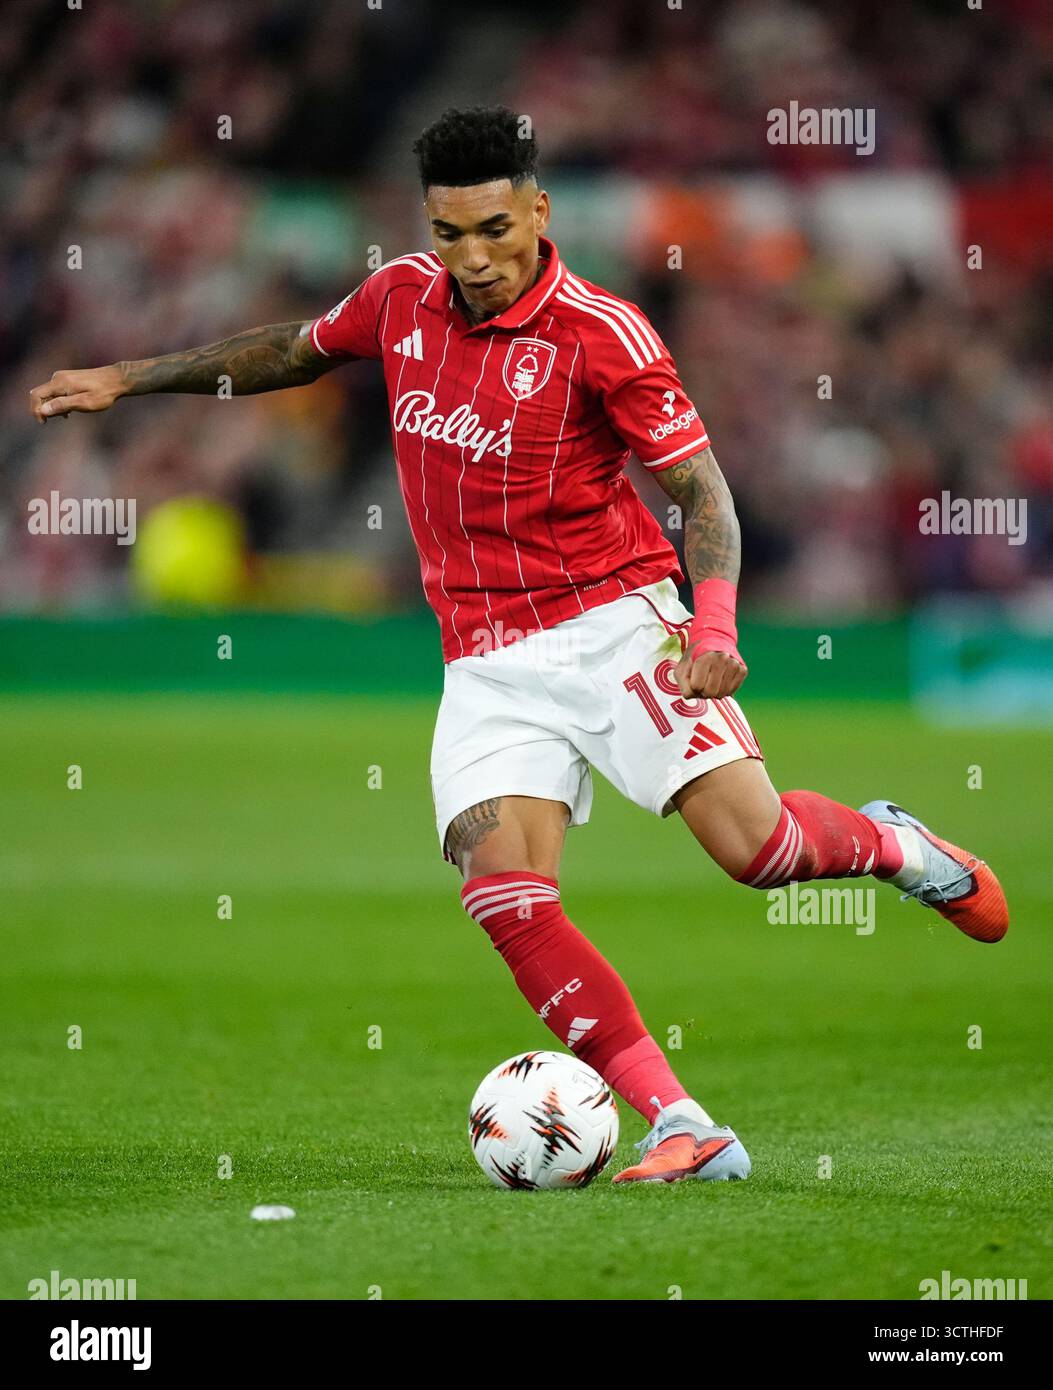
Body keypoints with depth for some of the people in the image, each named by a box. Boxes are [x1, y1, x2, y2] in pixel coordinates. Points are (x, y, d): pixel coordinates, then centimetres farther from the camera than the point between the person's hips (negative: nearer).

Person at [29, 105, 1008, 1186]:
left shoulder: (601, 335, -11)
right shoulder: (402, 299, 5)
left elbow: (702, 488, -8)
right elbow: (296, 350, 25)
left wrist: (713, 623, -25)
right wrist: (126, 379, 27)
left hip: (613, 619, -4)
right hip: (488, 661, 4)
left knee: (753, 844, -19)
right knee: (505, 895, -18)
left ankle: (886, 843, 19)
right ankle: (684, 1131, -18)